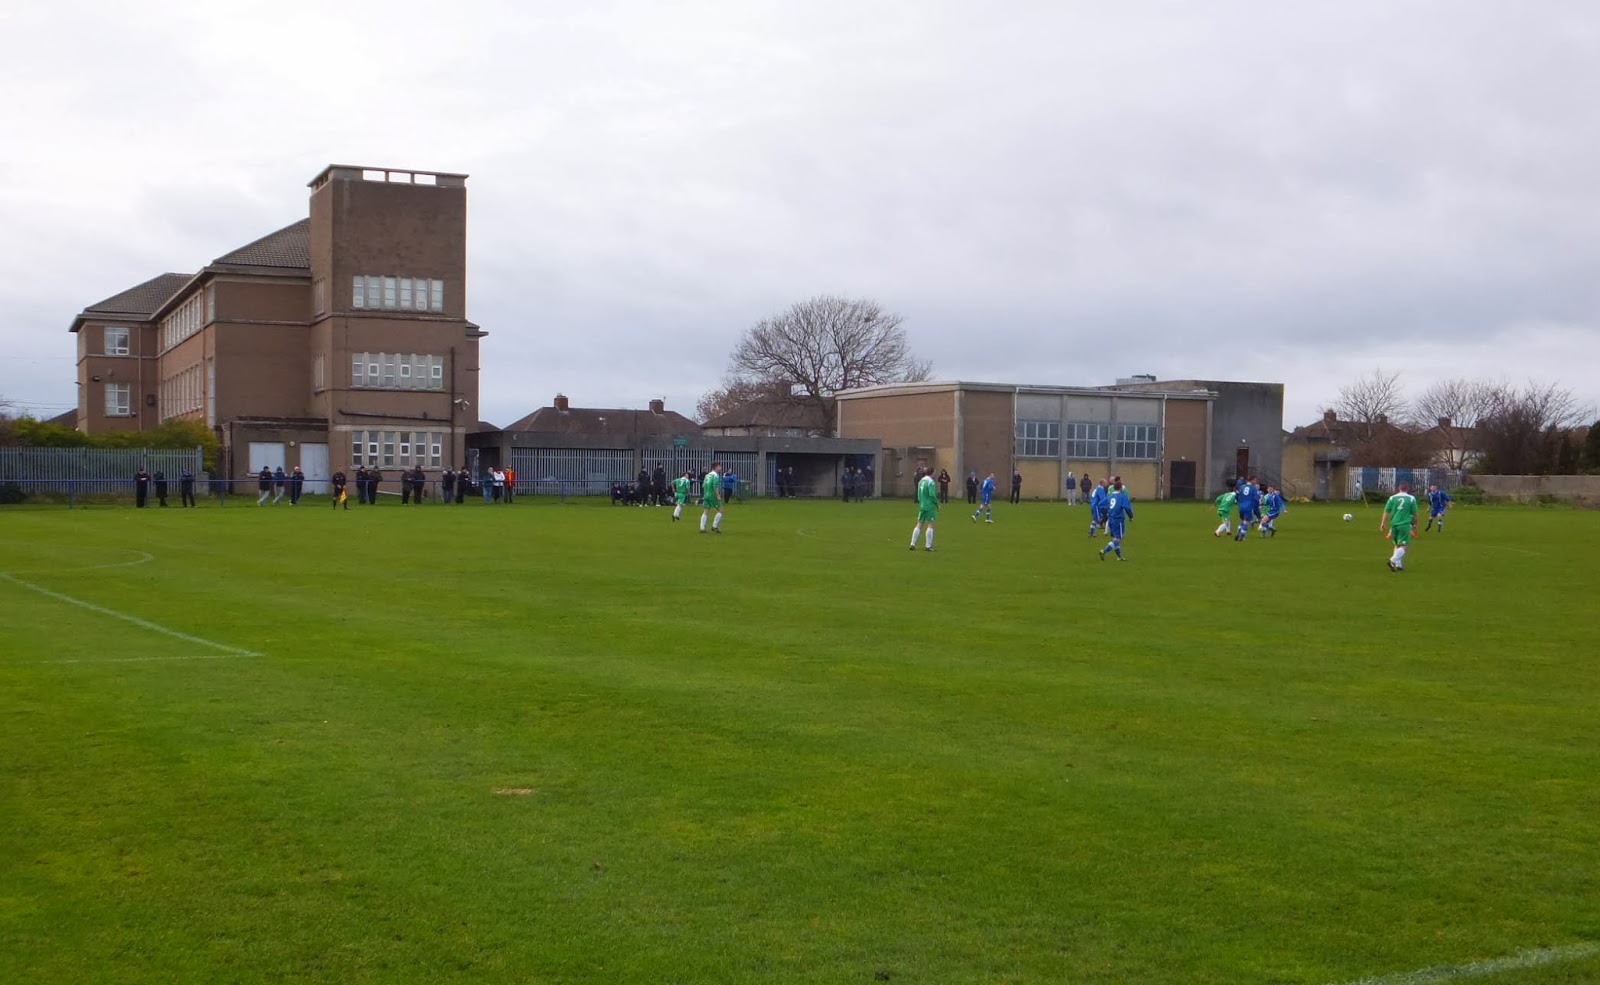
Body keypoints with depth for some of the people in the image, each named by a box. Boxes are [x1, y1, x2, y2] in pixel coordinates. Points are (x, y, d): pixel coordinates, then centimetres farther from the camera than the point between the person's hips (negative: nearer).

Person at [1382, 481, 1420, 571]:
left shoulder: (1392, 498, 6)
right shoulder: (1411, 499, 1)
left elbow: (1386, 511, 2)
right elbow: (1414, 514, 5)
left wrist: (1383, 523, 4)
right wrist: (1414, 525, 17)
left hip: (1394, 524, 4)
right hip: (1405, 524, -4)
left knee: (1397, 545, 17)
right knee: (1403, 546, -3)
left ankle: (1398, 564, 14)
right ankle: (1393, 560, -24)